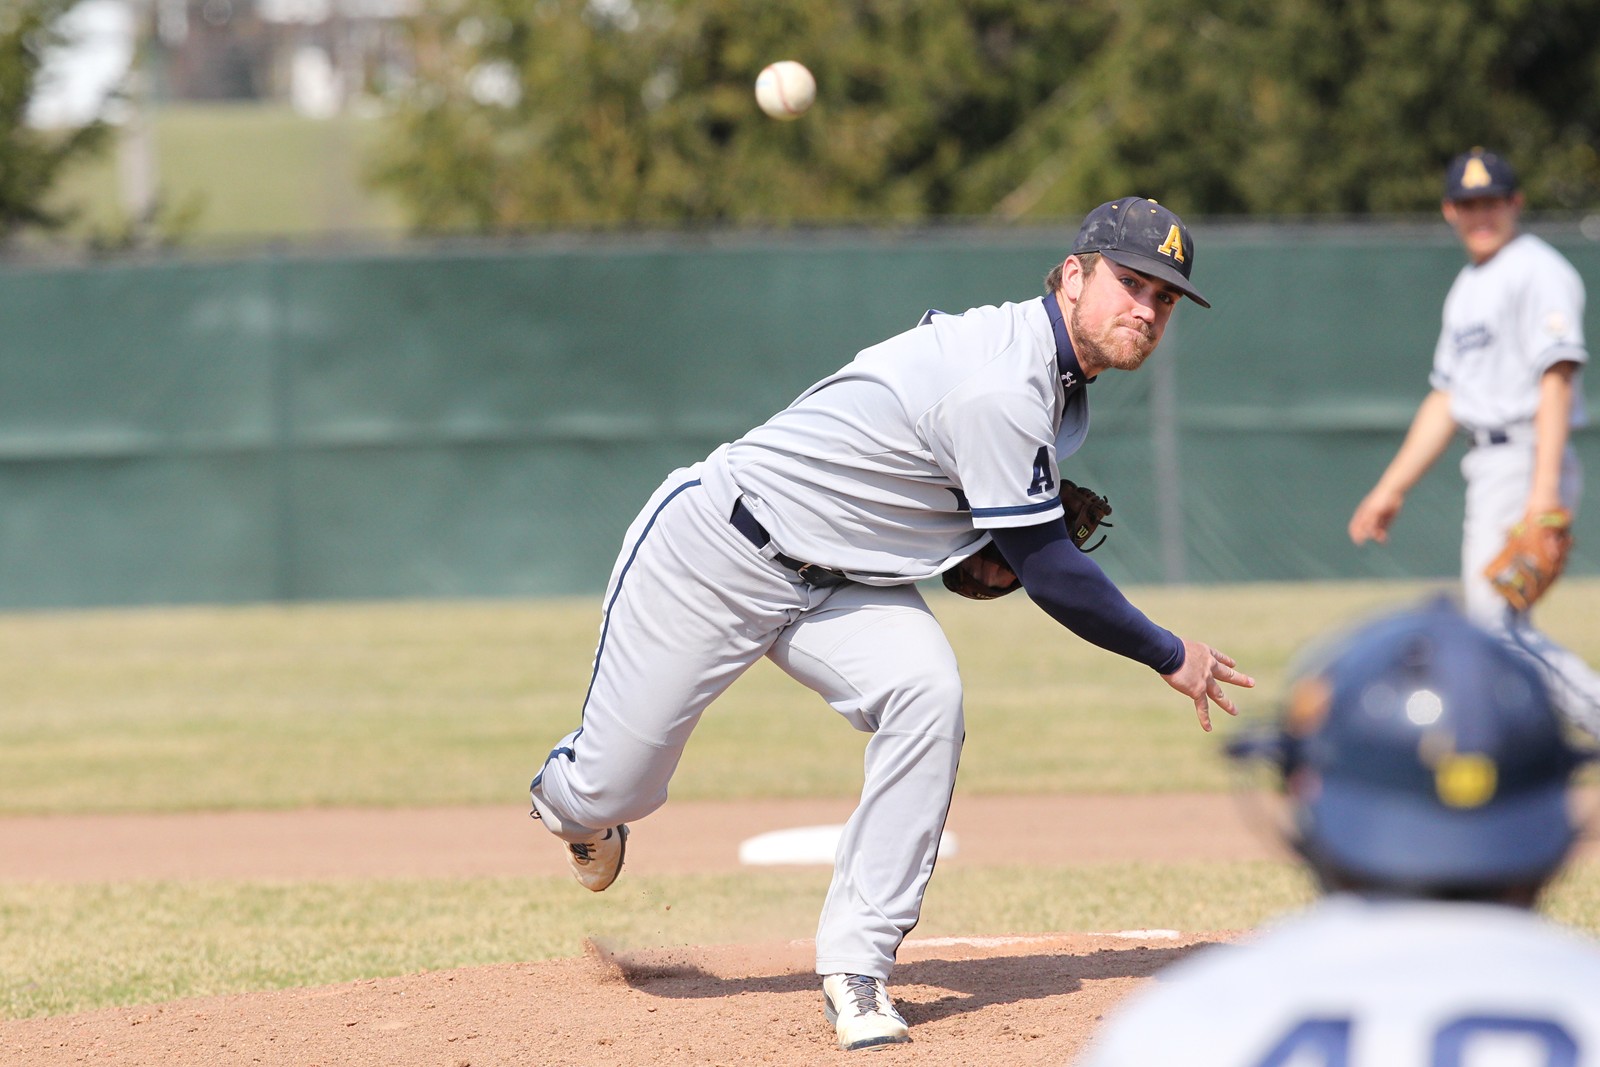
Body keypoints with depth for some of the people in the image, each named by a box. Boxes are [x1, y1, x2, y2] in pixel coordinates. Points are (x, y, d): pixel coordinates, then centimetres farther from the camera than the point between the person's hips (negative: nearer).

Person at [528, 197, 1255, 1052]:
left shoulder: (1056, 380, 1)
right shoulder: (1002, 390, -30)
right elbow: (1048, 573, -24)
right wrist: (1170, 658, -15)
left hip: (837, 584, 8)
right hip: (716, 545, -8)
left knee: (926, 695, -22)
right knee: (613, 790, 2)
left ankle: (855, 967, -16)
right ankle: (571, 798, 43)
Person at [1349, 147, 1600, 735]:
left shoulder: (1538, 272, -9)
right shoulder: (1467, 288, 20)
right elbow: (1447, 399, 24)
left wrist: (1544, 489, -28)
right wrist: (1391, 489, 21)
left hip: (1527, 464, -9)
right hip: (1488, 467, 9)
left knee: (1498, 620, -16)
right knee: (1494, 626, 7)